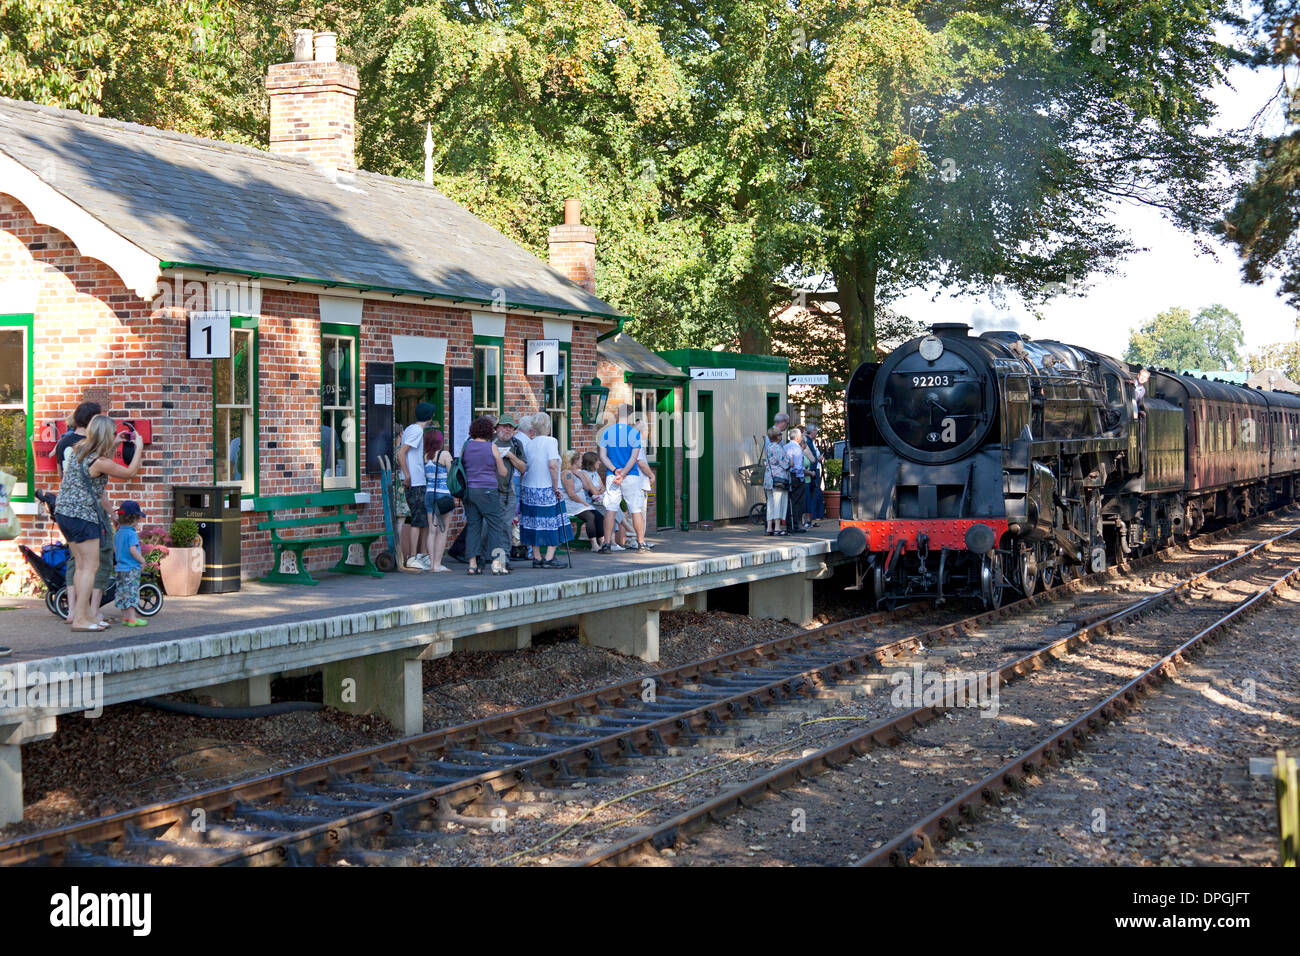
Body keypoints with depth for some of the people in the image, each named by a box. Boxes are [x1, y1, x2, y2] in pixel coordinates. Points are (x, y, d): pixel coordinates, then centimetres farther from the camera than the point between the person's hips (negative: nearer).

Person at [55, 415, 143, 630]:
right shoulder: (100, 462, -18)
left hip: (64, 512, 9)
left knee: (82, 565, 16)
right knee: (90, 566, -4)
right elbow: (129, 472, -4)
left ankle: (78, 612, 20)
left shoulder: (78, 449, 7)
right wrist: (138, 447, 7)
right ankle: (80, 618, -5)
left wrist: (114, 447, 22)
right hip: (82, 516, -9)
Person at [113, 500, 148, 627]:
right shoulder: (132, 534, -15)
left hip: (119, 568, 8)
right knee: (131, 593, -6)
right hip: (131, 569, -8)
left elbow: (115, 549, 17)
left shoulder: (118, 533, 11)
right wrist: (142, 560, -12)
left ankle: (125, 617, 17)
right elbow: (133, 550, -23)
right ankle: (132, 618, -6)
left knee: (123, 593, 12)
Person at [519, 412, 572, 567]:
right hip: (547, 490, -5)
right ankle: (549, 558, -3)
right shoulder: (551, 442, -10)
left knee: (534, 525, 10)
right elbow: (553, 465, -20)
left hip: (529, 489, 5)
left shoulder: (528, 445, 5)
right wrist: (556, 487, -13)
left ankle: (536, 557, 13)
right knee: (554, 524, 4)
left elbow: (524, 468, 3)